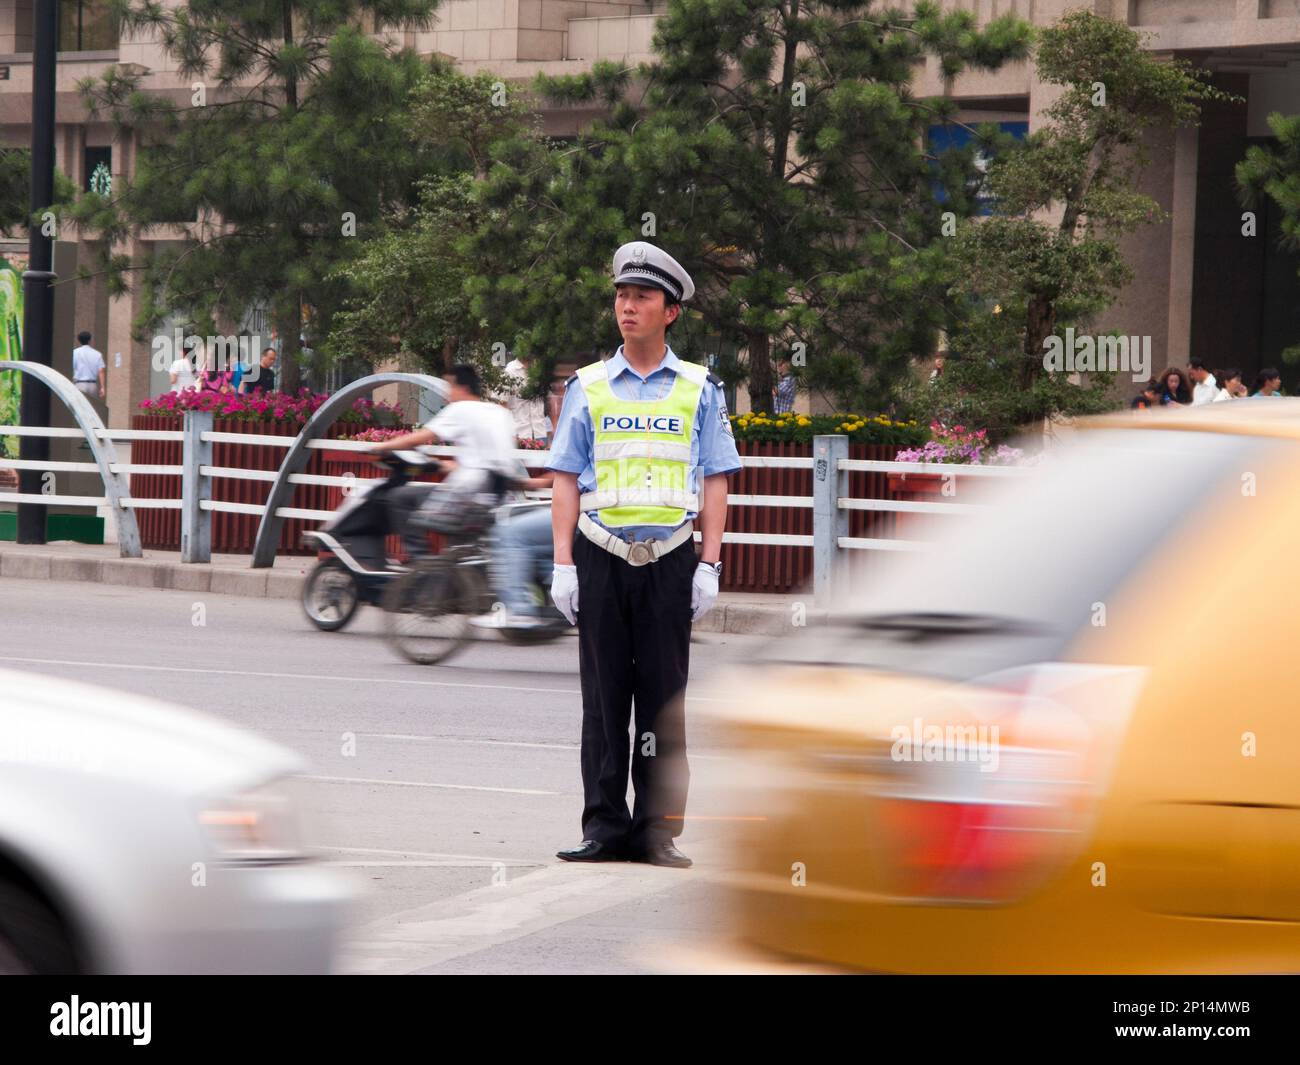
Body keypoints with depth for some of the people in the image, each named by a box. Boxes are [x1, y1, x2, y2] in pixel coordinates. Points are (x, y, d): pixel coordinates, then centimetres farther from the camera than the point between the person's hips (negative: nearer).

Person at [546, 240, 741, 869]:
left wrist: (710, 564, -1)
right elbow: (566, 480, 9)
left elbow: (715, 483, 8)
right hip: (601, 557, 1)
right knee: (604, 693, 1)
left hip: (670, 558, -1)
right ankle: (604, 828, 5)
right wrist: (563, 564, 0)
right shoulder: (588, 387, 10)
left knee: (664, 696, -1)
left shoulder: (699, 390, 9)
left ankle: (657, 830, 2)